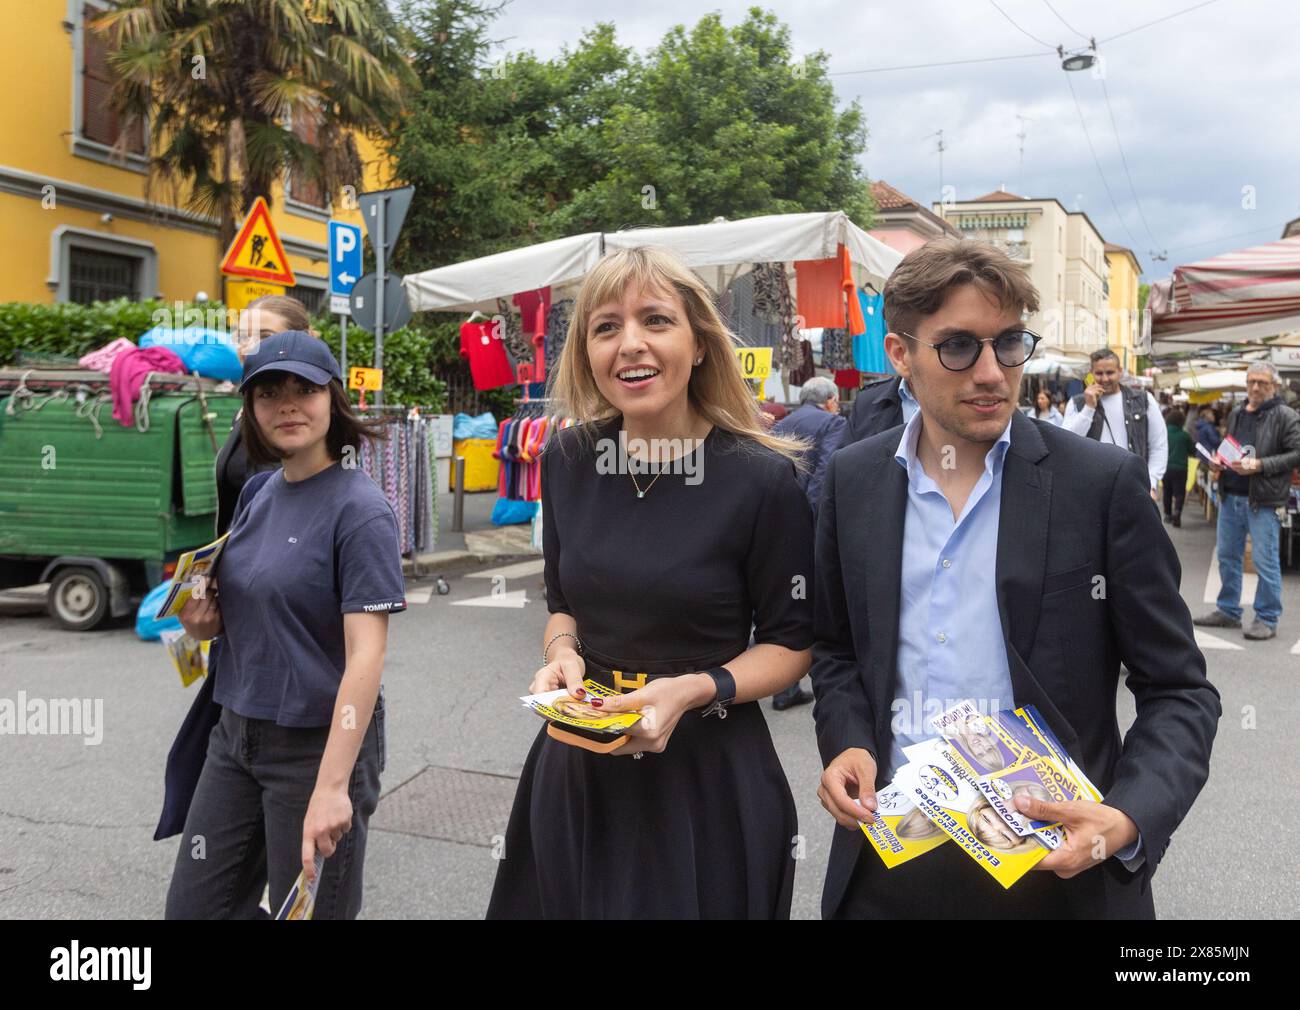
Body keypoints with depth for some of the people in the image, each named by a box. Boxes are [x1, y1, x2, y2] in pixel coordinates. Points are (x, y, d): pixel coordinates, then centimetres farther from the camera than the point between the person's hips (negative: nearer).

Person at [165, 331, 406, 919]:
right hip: (237, 736, 7)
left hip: (317, 743, -7)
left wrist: (332, 786, -29)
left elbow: (366, 654, -22)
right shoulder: (257, 492, 6)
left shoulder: (359, 510, -16)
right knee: (192, 908, 14)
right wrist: (203, 620, -4)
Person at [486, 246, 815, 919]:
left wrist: (694, 691, -21)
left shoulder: (763, 478, -15)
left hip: (707, 768, -4)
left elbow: (792, 643, -6)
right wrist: (560, 653, -8)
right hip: (578, 766, 4)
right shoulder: (569, 461, -1)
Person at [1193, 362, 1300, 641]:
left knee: (1265, 561, -1)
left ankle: (1267, 619, 10)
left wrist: (1259, 466, -20)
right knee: (1227, 556, 13)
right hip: (1231, 497, 7)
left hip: (1263, 500, -7)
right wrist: (1218, 463, 5)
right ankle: (1228, 611, 25)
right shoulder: (1236, 414, 14)